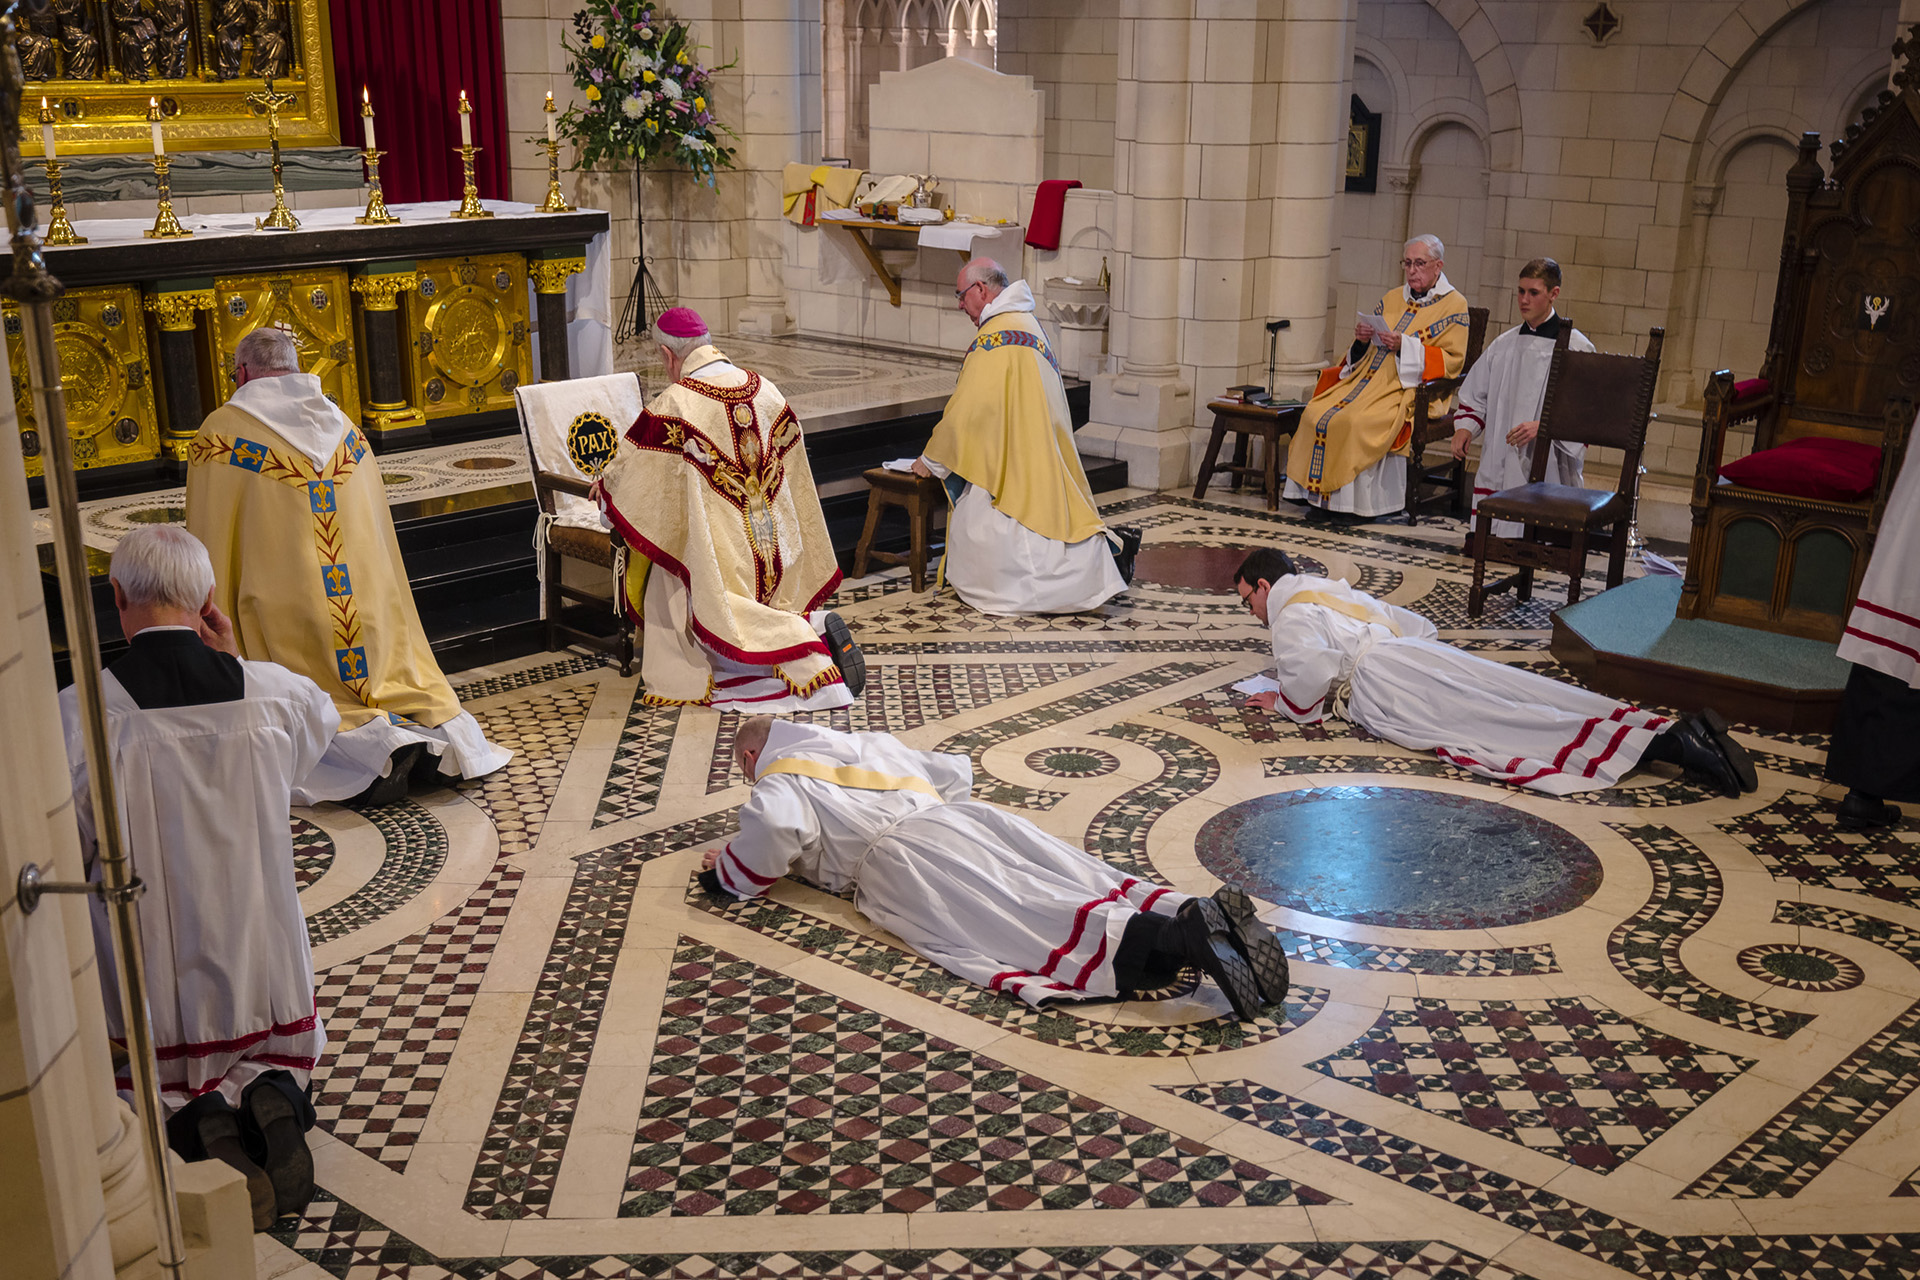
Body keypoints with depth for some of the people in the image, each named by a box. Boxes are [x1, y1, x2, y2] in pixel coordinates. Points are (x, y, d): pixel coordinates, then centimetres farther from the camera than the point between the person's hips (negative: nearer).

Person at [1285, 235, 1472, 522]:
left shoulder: (1453, 305, 0)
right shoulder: (1392, 299, 19)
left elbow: (1453, 360, -9)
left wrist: (1404, 346, -17)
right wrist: (1363, 340, -1)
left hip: (1409, 390, -7)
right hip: (1369, 379, 7)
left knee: (1354, 422, -32)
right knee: (1315, 413, -16)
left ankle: (1355, 502, -21)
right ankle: (1323, 496, -14)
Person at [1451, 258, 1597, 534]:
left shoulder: (1576, 348, -4)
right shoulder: (1504, 344, 15)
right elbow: (1475, 397, 22)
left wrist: (1543, 426, -22)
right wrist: (1465, 427, 3)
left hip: (1547, 468, -5)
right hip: (1499, 467, 5)